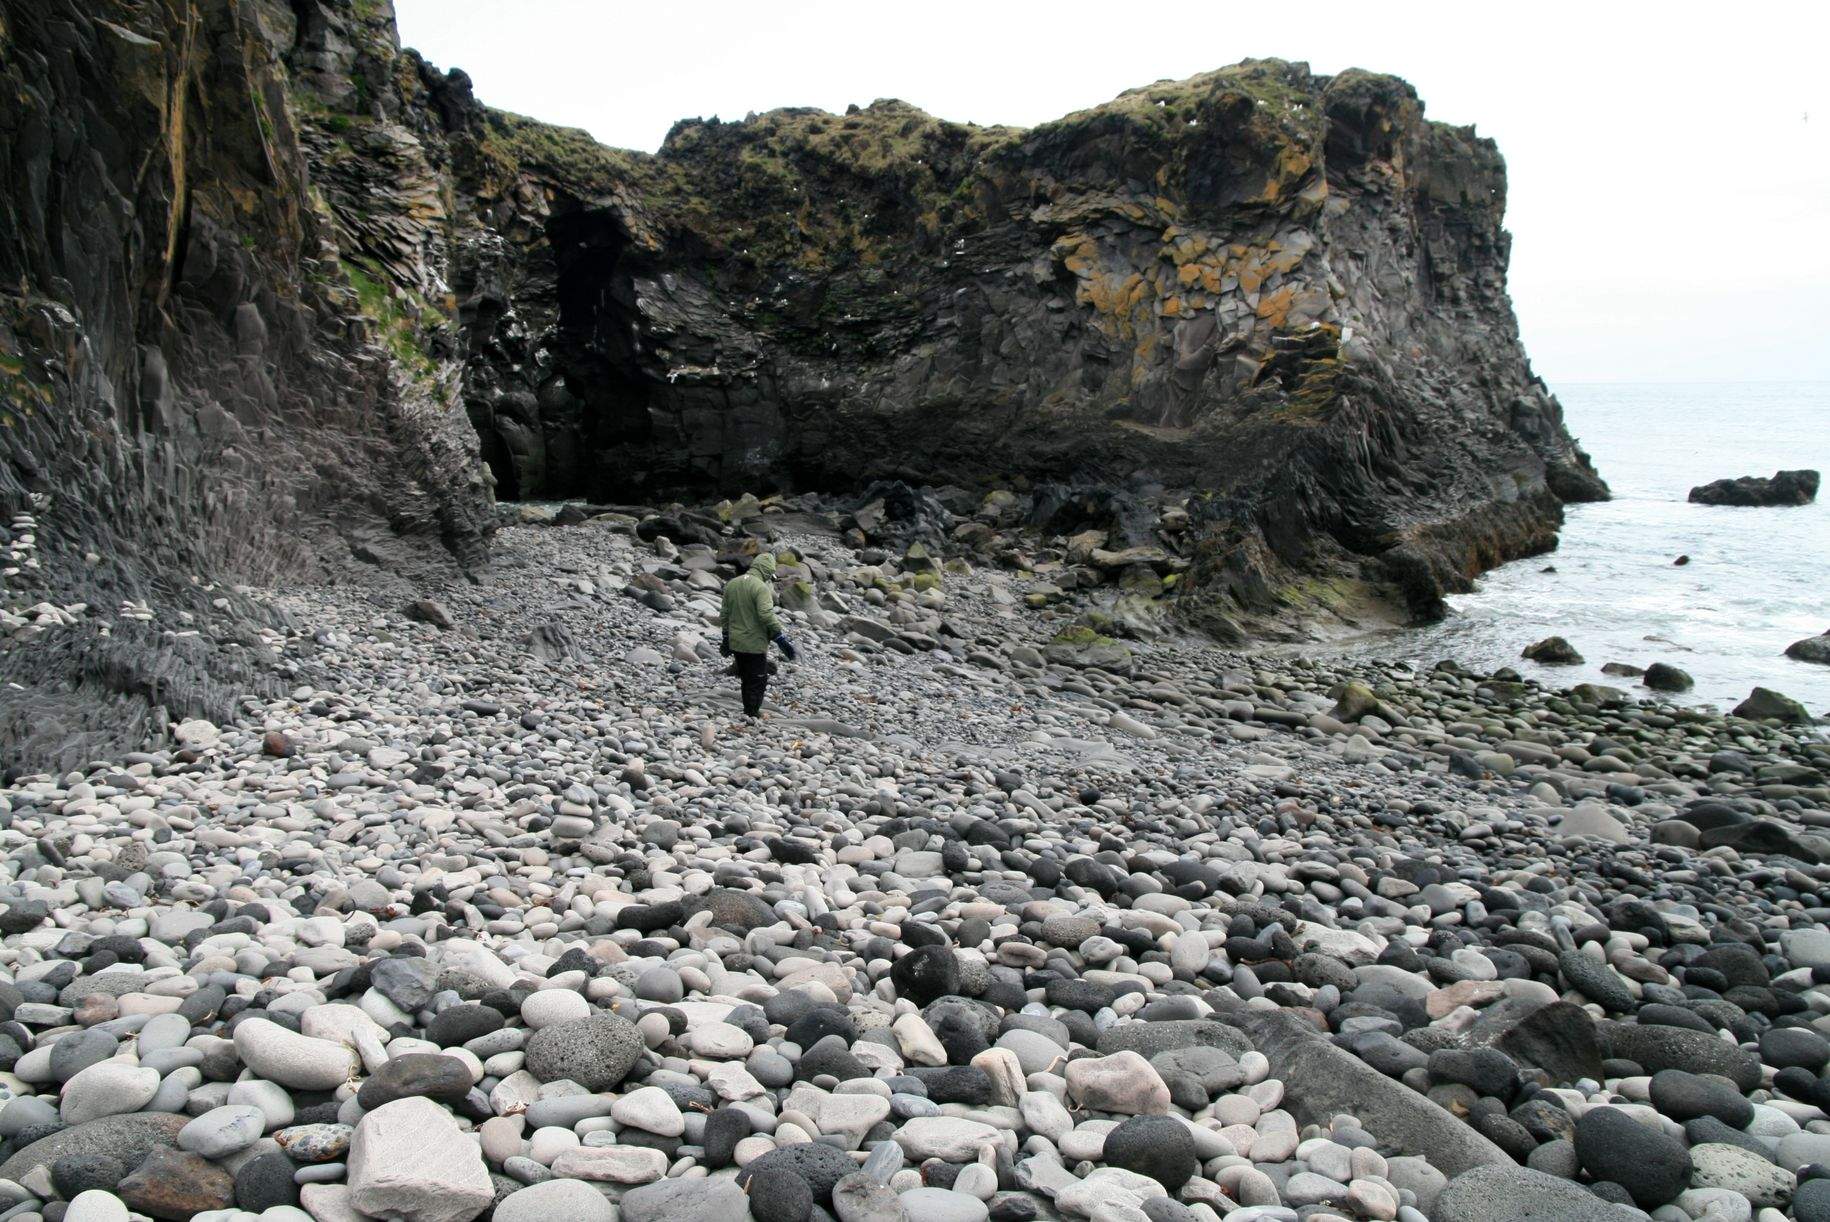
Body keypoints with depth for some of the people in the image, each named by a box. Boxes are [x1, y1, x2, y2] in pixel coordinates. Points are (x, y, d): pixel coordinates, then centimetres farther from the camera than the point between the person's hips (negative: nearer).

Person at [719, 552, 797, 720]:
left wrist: (726, 636, 23)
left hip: (735, 643, 7)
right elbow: (767, 616, -26)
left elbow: (724, 613, 14)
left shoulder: (731, 584, 8)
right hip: (755, 644, -7)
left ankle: (749, 712, 29)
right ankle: (751, 716, 4)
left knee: (746, 679, 20)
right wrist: (781, 637, -20)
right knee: (758, 682, 4)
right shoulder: (761, 588, -17)